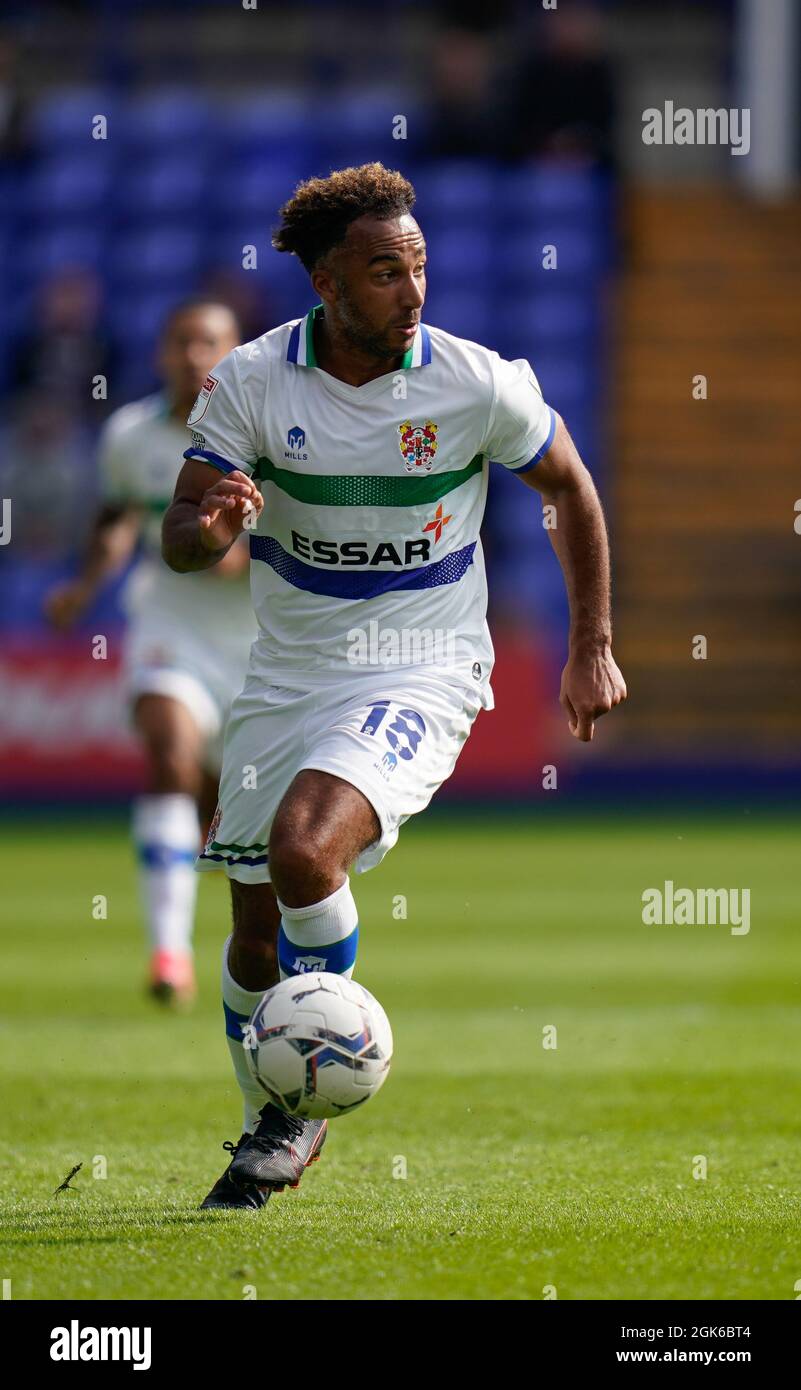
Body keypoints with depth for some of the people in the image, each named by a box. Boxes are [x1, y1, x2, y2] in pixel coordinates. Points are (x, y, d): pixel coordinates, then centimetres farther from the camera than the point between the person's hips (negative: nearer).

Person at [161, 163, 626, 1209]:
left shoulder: (478, 384, -12)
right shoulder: (250, 382, -9)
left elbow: (571, 488, 6)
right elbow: (180, 546, -9)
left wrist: (593, 648, 8)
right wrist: (210, 523, -34)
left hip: (421, 678, -3)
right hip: (286, 678, 3)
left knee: (304, 849, -28)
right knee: (256, 933, 7)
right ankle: (272, 1132, 33)